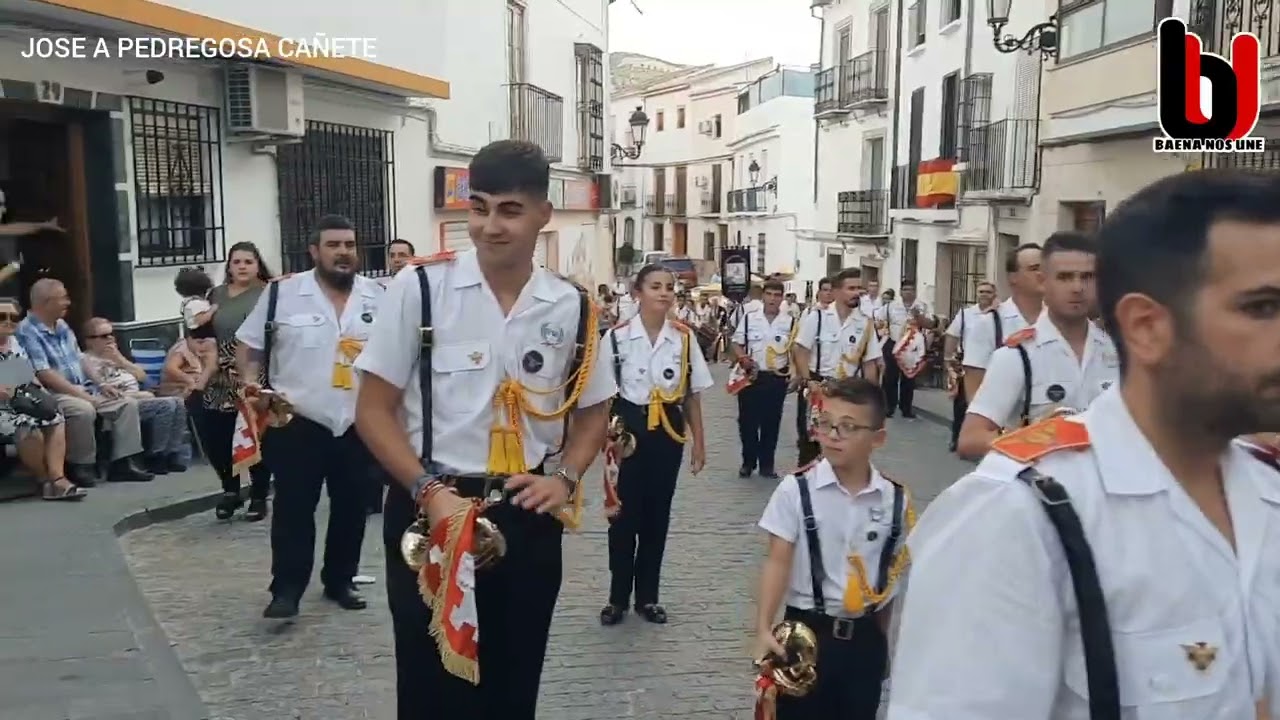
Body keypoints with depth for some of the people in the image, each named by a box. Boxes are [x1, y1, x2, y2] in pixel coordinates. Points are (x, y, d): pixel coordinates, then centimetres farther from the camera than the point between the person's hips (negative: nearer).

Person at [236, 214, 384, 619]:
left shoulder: (378, 297, 4)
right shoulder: (281, 293, -3)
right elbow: (248, 346, 4)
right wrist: (251, 383, -12)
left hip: (359, 423, 3)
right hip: (297, 422, -3)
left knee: (351, 507, 11)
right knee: (293, 508, 1)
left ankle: (340, 581, 26)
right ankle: (286, 589, 10)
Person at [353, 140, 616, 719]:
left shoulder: (572, 308, -1)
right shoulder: (419, 289, -10)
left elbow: (592, 409, 13)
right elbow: (373, 410, -5)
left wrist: (565, 479, -4)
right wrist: (428, 492, -16)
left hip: (526, 514, 3)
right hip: (430, 509, -2)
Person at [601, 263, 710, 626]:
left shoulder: (684, 337, 0)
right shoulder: (617, 336, -7)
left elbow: (693, 395, 6)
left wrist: (698, 442, 7)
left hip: (668, 430, 2)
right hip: (629, 428, -2)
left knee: (658, 513, 11)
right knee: (624, 513, 5)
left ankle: (647, 596, 26)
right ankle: (618, 597, 21)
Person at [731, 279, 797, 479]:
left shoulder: (791, 322, 0)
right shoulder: (748, 319, 0)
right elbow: (737, 345, 5)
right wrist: (742, 358, -15)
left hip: (777, 378, 0)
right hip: (750, 376, 0)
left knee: (771, 422, 8)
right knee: (747, 421, 6)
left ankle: (767, 464, 21)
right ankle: (748, 462, 22)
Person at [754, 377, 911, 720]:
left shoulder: (895, 499, -4)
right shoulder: (796, 489, -13)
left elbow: (892, 573, 7)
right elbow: (777, 561, -13)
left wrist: (880, 639, 15)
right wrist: (764, 629, -23)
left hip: (865, 637, 3)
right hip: (807, 631, -3)